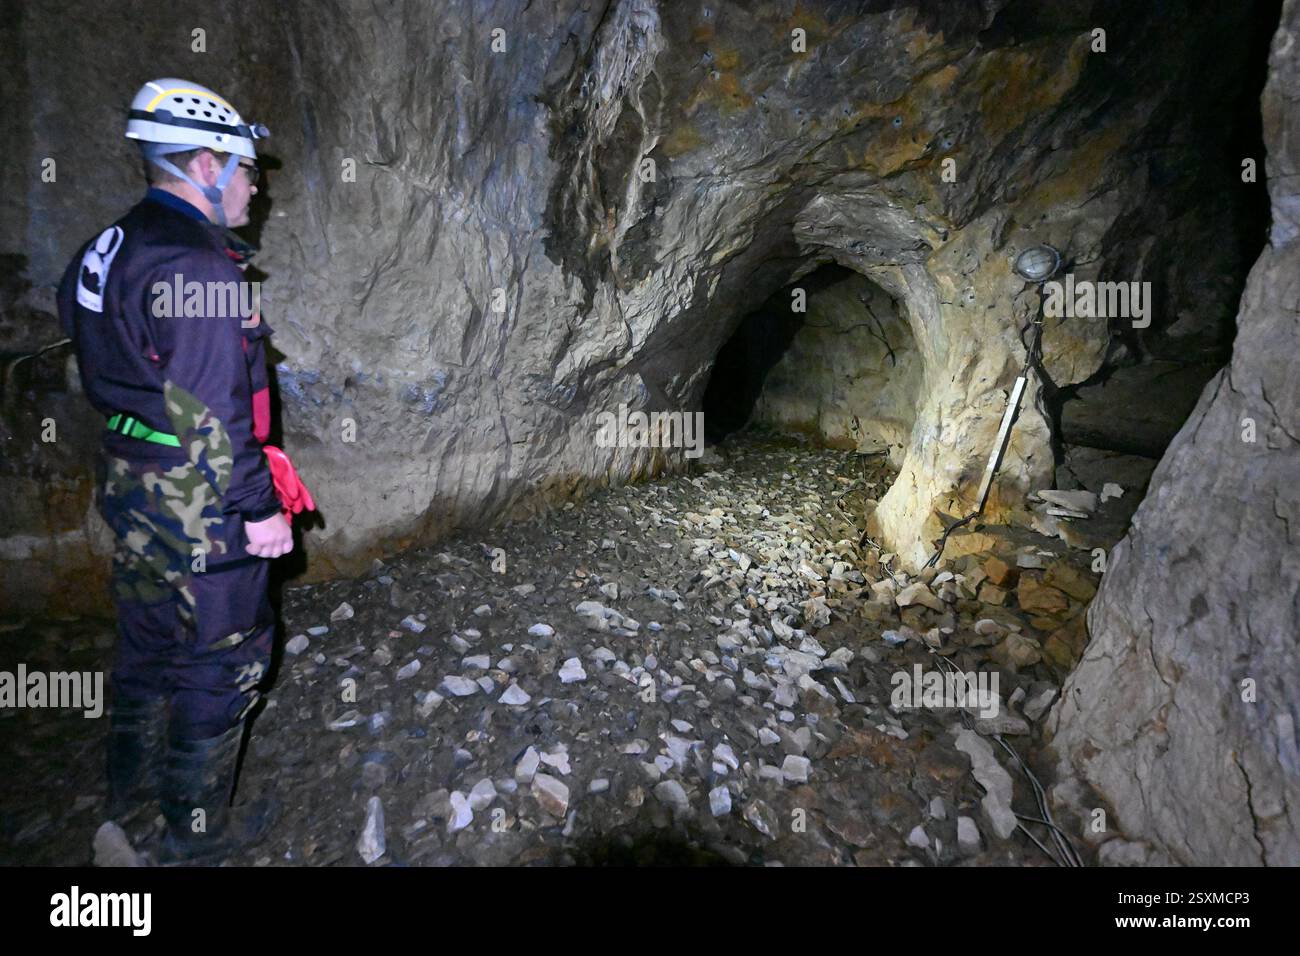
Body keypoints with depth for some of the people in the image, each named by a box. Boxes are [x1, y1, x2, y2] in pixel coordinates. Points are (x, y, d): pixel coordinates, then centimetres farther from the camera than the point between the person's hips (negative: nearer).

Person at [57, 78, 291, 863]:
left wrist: (139, 468, 22)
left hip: (134, 491, 10)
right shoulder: (199, 267, -22)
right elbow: (212, 413, -24)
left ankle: (134, 782, 46)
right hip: (202, 508, -10)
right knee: (221, 658, 8)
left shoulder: (116, 248, 9)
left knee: (149, 640, 25)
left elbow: (114, 377, 14)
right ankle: (199, 826, 27)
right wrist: (259, 510, -17)